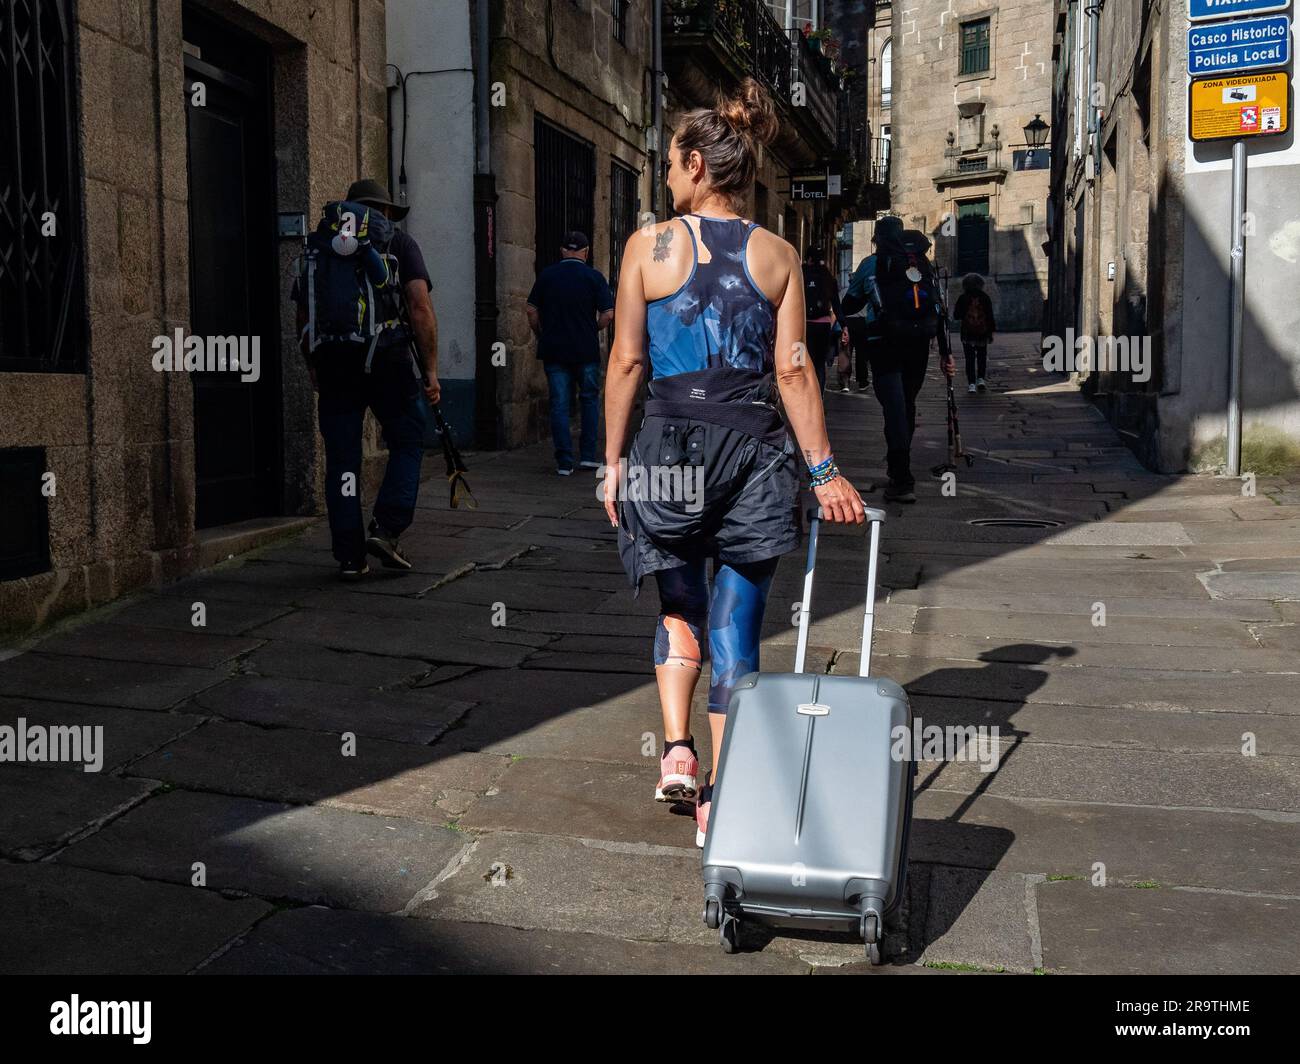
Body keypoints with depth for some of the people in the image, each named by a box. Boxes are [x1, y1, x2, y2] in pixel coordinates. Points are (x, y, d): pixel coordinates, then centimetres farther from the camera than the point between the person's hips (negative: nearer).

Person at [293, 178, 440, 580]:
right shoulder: (398, 242, 8)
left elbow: (302, 318, 17)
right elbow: (421, 309, -4)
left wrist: (315, 370, 28)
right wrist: (430, 370, -1)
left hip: (332, 362, 3)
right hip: (389, 360, -3)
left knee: (342, 460, 8)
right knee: (408, 444, 12)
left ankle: (349, 557, 9)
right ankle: (386, 528, -4)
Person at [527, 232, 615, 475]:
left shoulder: (546, 275, 3)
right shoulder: (593, 277, -4)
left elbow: (532, 311, 2)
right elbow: (608, 314, -8)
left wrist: (540, 336, 16)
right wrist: (592, 330, 9)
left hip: (553, 350, 1)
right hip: (586, 350, -1)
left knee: (559, 404, 4)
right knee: (590, 400, 15)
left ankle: (564, 462, 0)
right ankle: (588, 455, 12)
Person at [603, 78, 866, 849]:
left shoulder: (651, 245, 0)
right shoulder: (778, 255, 4)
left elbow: (627, 360, -1)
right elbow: (793, 370, 0)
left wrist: (614, 458, 6)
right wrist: (824, 469, 3)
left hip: (671, 445, -1)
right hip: (755, 448, 1)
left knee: (680, 608, 21)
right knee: (737, 628, 7)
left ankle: (677, 750, 4)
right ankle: (721, 802, 10)